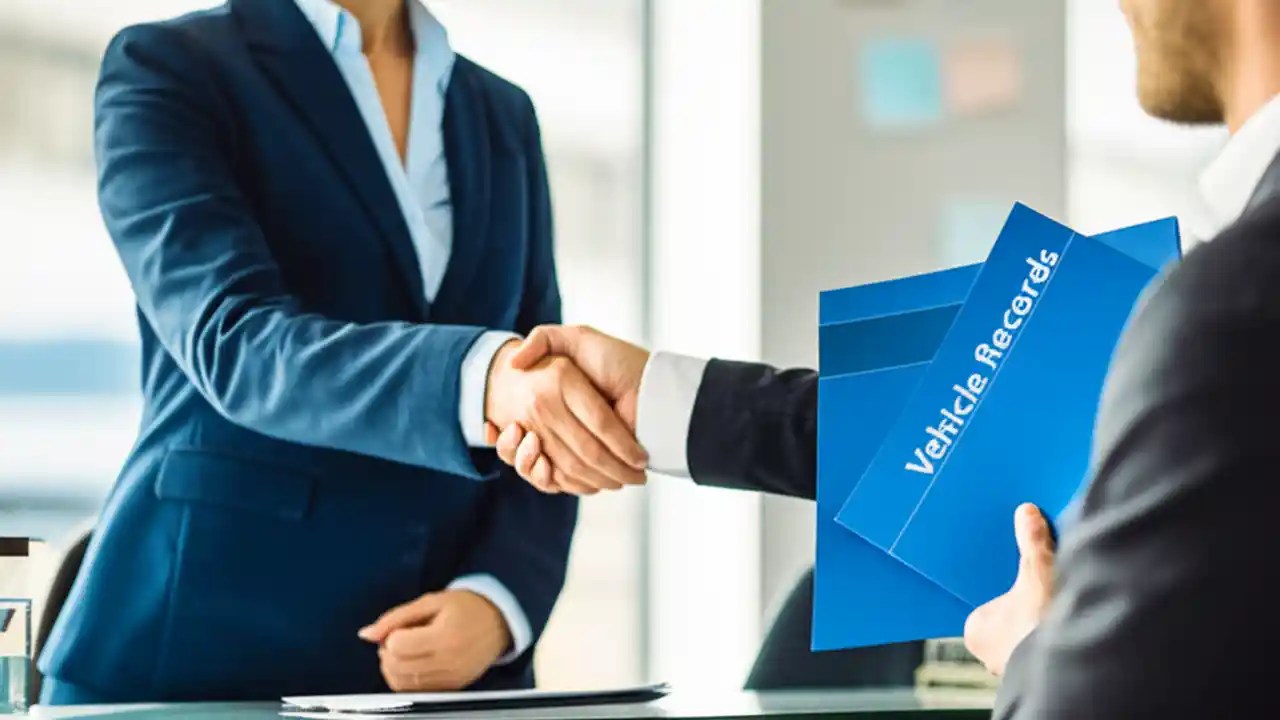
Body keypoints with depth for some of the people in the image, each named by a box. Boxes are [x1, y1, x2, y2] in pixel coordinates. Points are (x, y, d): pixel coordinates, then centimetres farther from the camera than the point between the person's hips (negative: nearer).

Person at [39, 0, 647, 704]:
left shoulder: (503, 118, 11)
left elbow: (540, 431, 7)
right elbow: (232, 343, -20)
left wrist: (498, 601, -11)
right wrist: (485, 379, -36)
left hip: (446, 651, 4)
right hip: (208, 644, -4)